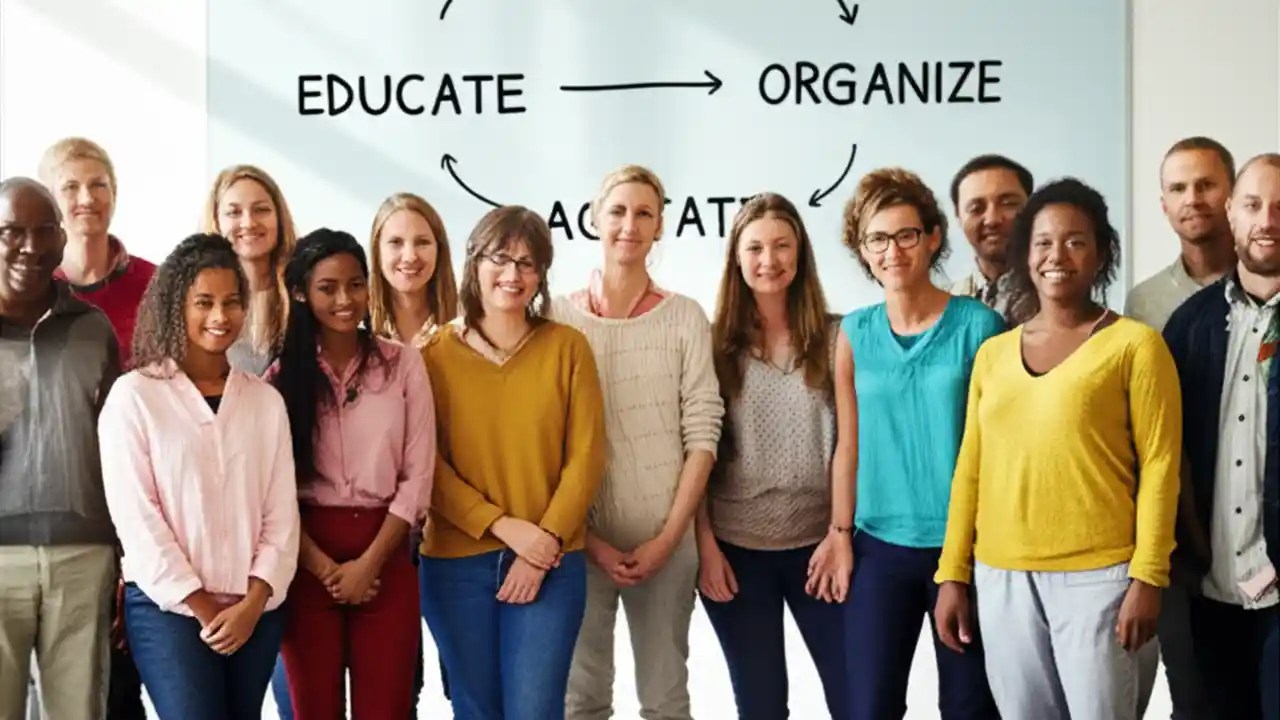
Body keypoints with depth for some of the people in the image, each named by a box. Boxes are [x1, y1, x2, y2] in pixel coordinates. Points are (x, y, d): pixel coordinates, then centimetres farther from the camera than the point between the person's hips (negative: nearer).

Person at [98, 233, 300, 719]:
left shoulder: (266, 400, 8)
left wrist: (253, 602, -7)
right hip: (168, 607, -3)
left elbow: (281, 513, 4)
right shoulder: (134, 395, -2)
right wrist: (200, 606, -9)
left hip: (255, 610, 4)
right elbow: (135, 516, -7)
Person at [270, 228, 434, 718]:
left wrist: (368, 562, -8)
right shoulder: (281, 376, 3)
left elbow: (417, 477, -1)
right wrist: (324, 567, -10)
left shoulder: (403, 364, 3)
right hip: (306, 561, 0)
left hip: (385, 558, 0)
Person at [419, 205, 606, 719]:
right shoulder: (436, 353, 0)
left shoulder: (567, 347, 1)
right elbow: (426, 464, -4)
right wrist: (504, 527, -13)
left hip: (552, 562, -1)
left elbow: (586, 456, -2)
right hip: (454, 561, 1)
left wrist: (547, 542, -11)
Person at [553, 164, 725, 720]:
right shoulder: (559, 316, 0)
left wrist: (669, 536, -8)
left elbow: (703, 434, -1)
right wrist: (589, 539, -6)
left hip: (665, 539, 0)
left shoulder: (685, 317, 1)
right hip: (580, 539, 0)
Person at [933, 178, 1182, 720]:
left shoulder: (1134, 344, -1)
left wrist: (1148, 577, -10)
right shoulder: (992, 354, 11)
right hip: (1002, 579, 4)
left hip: (1097, 576, -4)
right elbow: (971, 470, 12)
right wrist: (952, 574, 9)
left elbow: (1159, 466, -5)